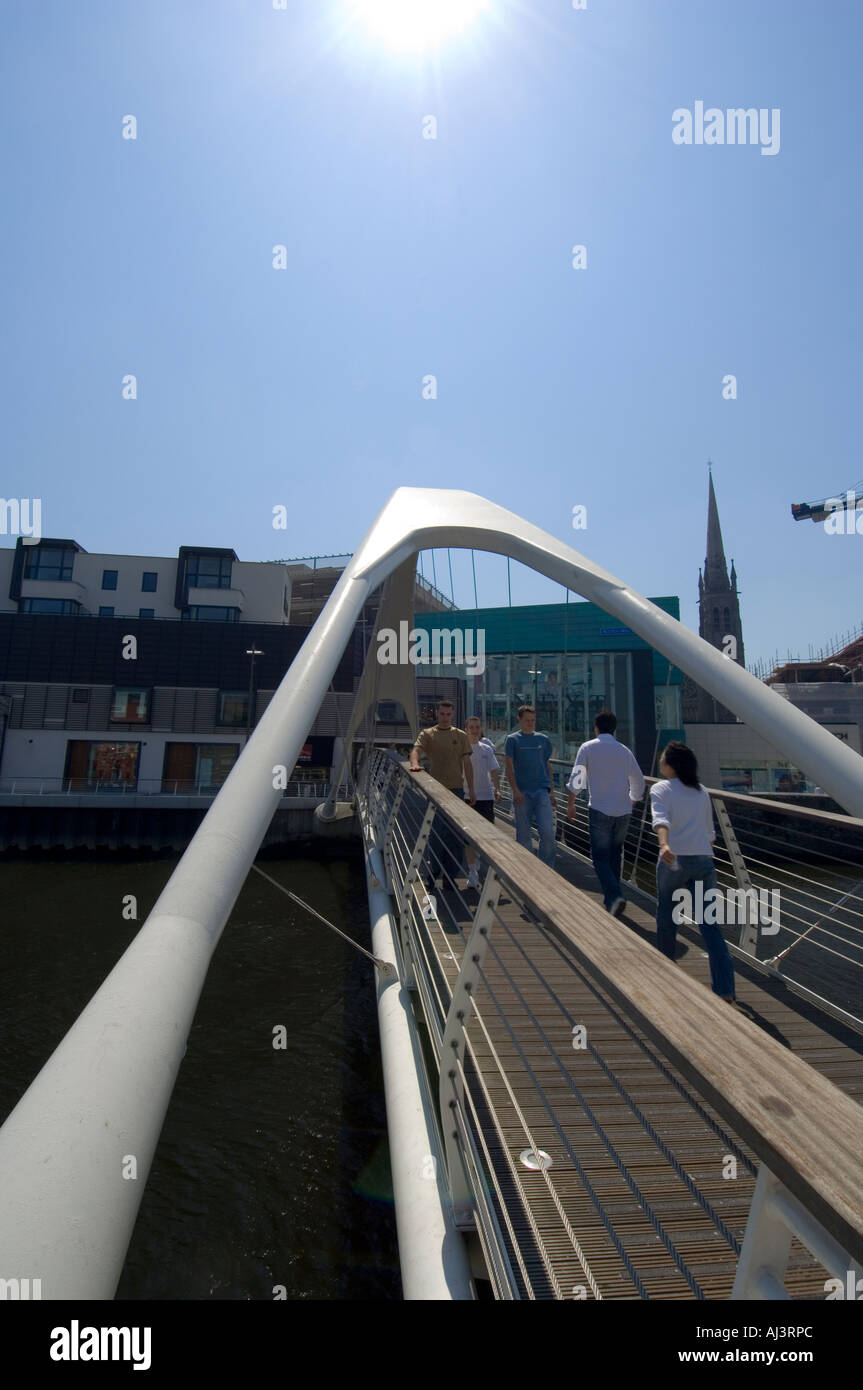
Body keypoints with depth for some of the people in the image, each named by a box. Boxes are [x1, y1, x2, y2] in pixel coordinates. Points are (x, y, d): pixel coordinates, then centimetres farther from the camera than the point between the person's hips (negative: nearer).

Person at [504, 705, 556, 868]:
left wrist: (551, 791, 11)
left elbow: (548, 766, 16)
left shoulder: (544, 739, 11)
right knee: (523, 833, 5)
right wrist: (515, 790, -11)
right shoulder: (512, 739, 3)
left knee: (547, 832, -8)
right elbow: (509, 767, -1)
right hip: (522, 793, -1)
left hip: (542, 791, 1)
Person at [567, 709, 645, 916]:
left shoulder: (588, 747, -1)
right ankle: (611, 899, 21)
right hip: (623, 811, 4)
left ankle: (614, 896, -18)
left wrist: (571, 804, 5)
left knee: (600, 857, 1)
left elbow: (576, 777, -5)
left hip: (600, 810, -4)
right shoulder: (625, 750, 10)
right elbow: (639, 783, 15)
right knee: (615, 855, 17)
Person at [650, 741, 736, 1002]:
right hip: (703, 860, 4)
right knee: (709, 923, 5)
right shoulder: (701, 791, 14)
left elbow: (661, 818, -22)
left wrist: (664, 845, -37)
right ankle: (725, 991, -1)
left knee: (666, 913, 19)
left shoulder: (661, 789, -2)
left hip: (675, 860, -4)